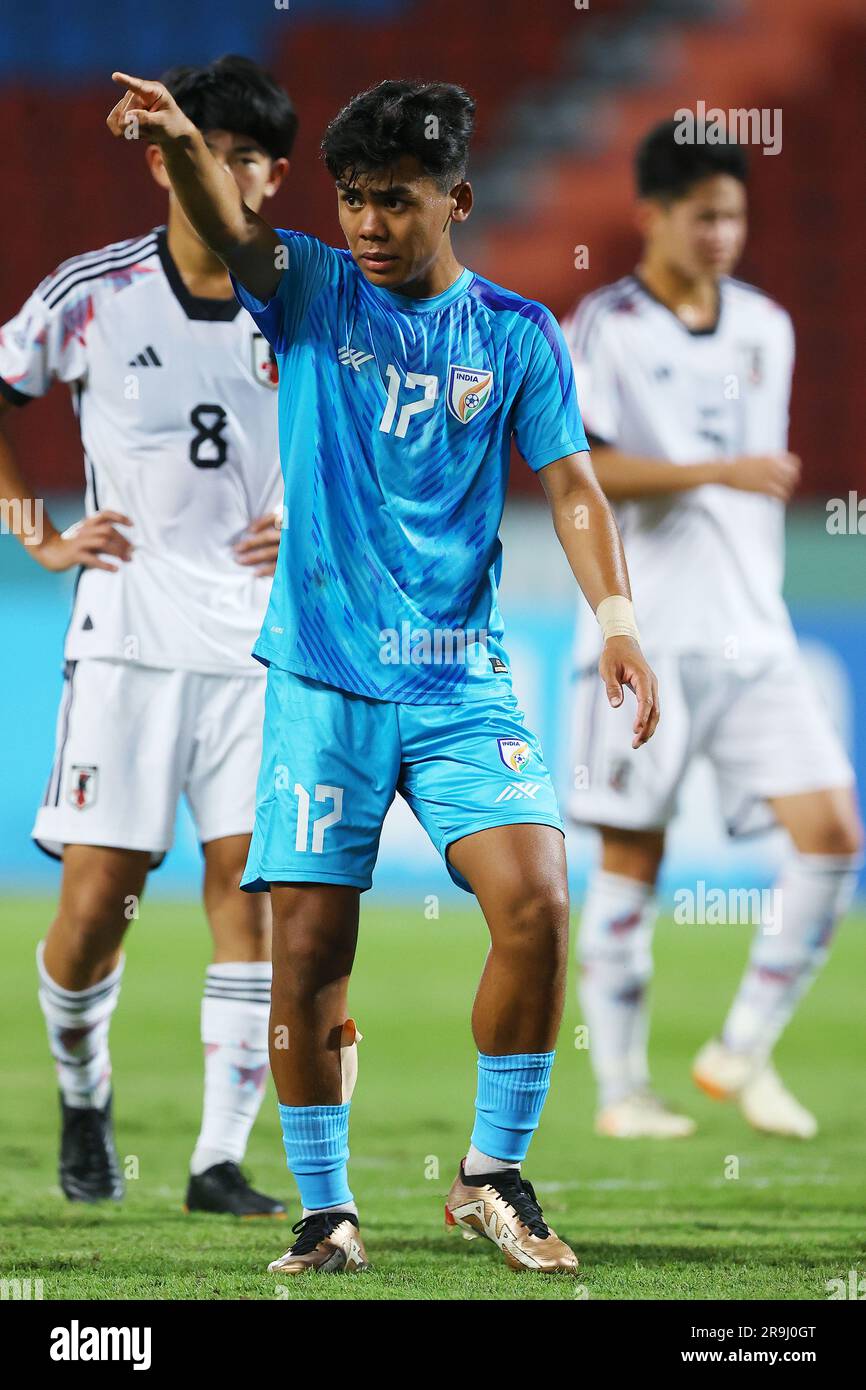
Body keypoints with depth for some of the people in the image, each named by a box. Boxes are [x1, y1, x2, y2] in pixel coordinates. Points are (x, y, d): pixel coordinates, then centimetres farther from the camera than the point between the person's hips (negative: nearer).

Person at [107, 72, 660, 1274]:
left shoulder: (519, 335, 5)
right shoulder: (313, 294, 3)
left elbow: (570, 483, 2)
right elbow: (230, 232, -17)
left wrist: (615, 612, -15)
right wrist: (180, 142, -39)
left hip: (462, 681, 0)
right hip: (321, 679, 0)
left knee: (535, 903, -17)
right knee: (308, 948, -3)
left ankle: (493, 1176, 0)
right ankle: (325, 1211, 12)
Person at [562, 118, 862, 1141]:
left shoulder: (765, 327, 14)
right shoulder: (603, 329, -4)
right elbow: (580, 469, -15)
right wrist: (717, 473, -22)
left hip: (755, 635, 5)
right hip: (644, 639, -5)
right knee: (631, 862, -1)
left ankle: (743, 1052, 6)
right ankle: (621, 1088, 9)